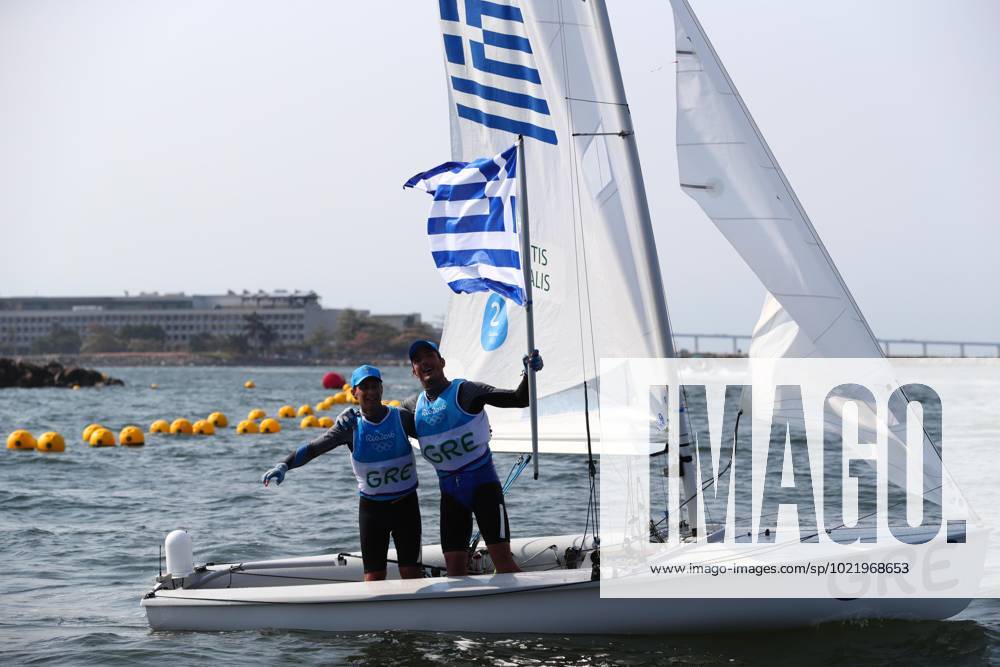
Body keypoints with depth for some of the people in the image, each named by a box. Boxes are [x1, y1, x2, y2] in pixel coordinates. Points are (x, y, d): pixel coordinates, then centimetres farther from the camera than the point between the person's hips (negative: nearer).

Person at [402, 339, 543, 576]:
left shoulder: (465, 392, -7)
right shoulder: (413, 406, 8)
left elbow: (518, 399, -12)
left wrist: (529, 374, -30)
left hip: (482, 479, -5)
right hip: (449, 488, 5)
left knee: (503, 558, -14)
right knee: (454, 569, 2)